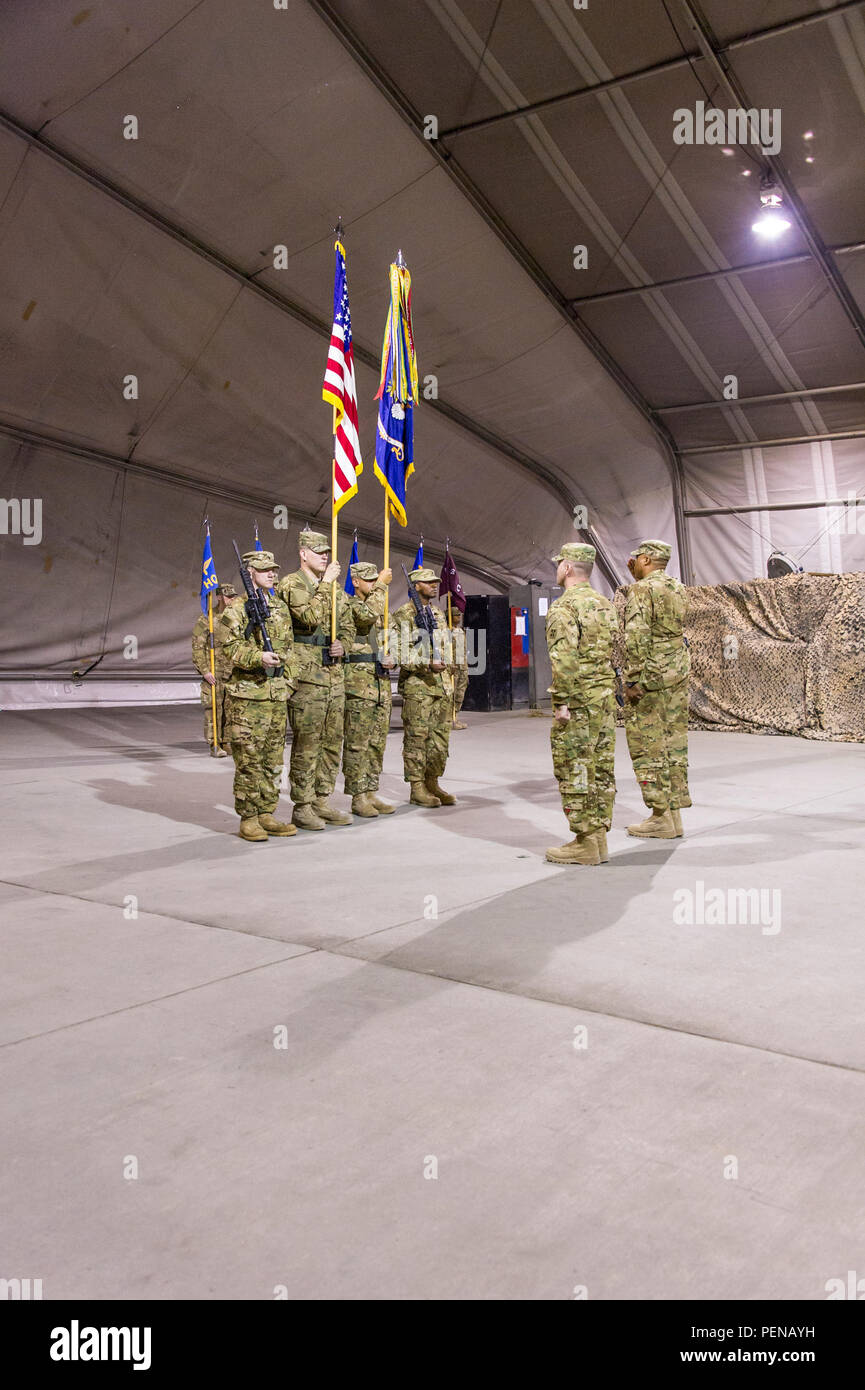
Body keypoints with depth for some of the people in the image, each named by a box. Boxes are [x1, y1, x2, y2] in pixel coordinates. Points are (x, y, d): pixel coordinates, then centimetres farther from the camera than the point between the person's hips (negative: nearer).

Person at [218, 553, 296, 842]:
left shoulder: (281, 608, 17)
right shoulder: (236, 609, -3)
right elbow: (231, 648, -11)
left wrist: (289, 680, 13)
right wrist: (258, 657, -27)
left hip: (277, 695, 6)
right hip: (247, 695, -6)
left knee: (273, 760, 9)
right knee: (248, 760, -3)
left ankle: (267, 815, 17)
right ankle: (248, 819, 5)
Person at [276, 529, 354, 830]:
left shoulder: (335, 589, 17)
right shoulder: (291, 584, -6)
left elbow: (347, 627, 22)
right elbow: (311, 617, -21)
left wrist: (343, 645, 1)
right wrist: (326, 584, -15)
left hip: (335, 674, 8)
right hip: (306, 675, -8)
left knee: (332, 741, 10)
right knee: (306, 743, -4)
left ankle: (322, 802, 20)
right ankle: (302, 807, 4)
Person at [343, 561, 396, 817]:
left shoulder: (381, 609, 20)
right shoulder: (347, 605, -4)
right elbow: (367, 614, -26)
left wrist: (392, 659, 5)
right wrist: (381, 586, -15)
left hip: (381, 683, 8)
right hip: (358, 683, -8)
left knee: (377, 743, 10)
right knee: (357, 743, -4)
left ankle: (371, 793, 17)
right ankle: (358, 797, 1)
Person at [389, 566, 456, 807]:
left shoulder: (439, 614, 18)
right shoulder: (403, 615, -5)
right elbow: (399, 654, -13)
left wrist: (450, 677, 19)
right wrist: (427, 664, -23)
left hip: (442, 685, 7)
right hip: (417, 686, -7)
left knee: (441, 737, 8)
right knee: (417, 737, -4)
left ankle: (433, 783, 18)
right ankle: (417, 788, 2)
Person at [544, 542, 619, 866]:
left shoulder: (564, 606, -12)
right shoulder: (605, 605, 14)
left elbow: (564, 660, -21)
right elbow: (617, 654, 16)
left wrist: (562, 703, -18)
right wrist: (609, 694, 20)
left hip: (577, 702, -8)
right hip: (605, 700, 9)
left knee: (574, 772, -2)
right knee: (601, 770, 10)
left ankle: (585, 843, 1)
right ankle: (599, 840, 16)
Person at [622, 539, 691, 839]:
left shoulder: (642, 590, -12)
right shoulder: (679, 589, 13)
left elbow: (636, 637, -20)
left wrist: (632, 681, -18)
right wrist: (638, 577, 27)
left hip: (650, 678, -8)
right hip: (678, 673, 8)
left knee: (647, 746, -2)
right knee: (674, 742, 10)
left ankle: (661, 817, 0)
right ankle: (675, 813, 15)